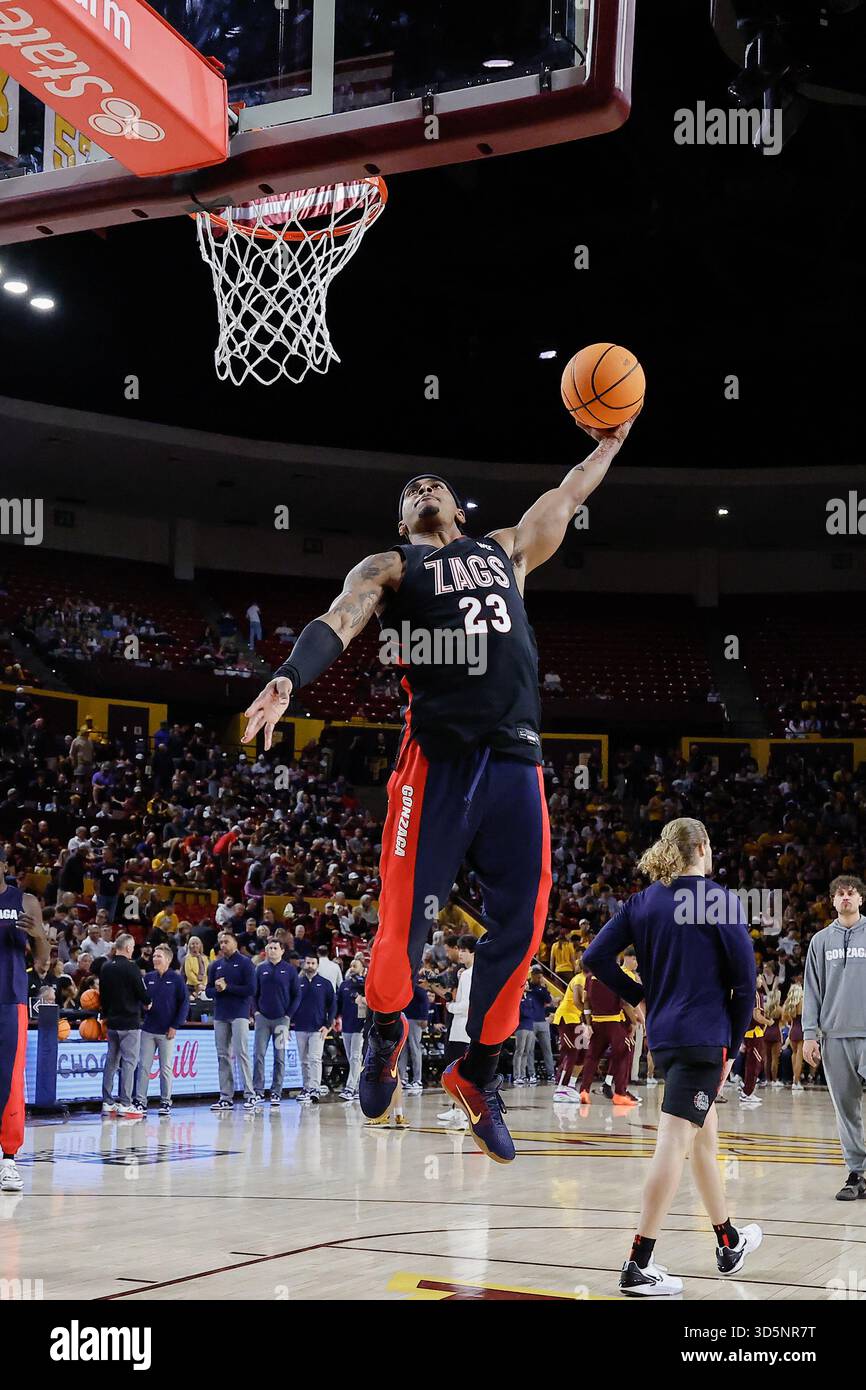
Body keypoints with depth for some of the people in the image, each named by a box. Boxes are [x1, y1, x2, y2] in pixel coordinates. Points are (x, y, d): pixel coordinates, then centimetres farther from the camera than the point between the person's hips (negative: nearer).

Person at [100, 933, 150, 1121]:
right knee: (129, 1061, -4)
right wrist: (147, 1003, 10)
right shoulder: (131, 968, -14)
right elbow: (142, 993, -11)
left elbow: (102, 995, 13)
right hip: (130, 1022, -7)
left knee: (111, 1060, 12)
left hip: (112, 1021, 7)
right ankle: (125, 1104, -7)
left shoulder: (105, 968, 7)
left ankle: (107, 1102, 14)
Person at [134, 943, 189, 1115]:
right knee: (143, 1066, 1)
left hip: (167, 1032, -3)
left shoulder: (176, 979, -3)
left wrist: (175, 1026, -7)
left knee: (166, 1068, 4)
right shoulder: (148, 977, 6)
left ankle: (165, 1102, 13)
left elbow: (184, 1003, -3)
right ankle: (140, 1101, 5)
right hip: (148, 1030, 3)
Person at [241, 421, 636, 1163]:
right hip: (437, 757, -4)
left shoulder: (507, 550, 27)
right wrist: (286, 681, -23)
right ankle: (387, 1034, 22)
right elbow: (338, 622, -6)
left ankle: (478, 1072, 18)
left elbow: (569, 495, 42)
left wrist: (610, 439, 46)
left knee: (521, 924, 0)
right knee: (405, 919, -8)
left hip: (516, 759, 4)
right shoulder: (390, 568, 13)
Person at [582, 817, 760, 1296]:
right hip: (704, 1036, -7)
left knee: (705, 1133, 21)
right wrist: (733, 1046, 1)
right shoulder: (720, 900, -8)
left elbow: (596, 957, 2)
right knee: (675, 1142, -9)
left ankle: (728, 1243, 35)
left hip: (662, 1036, 7)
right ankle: (638, 1265, -12)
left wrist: (639, 998, 12)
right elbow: (744, 978, -9)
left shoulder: (643, 902, 7)